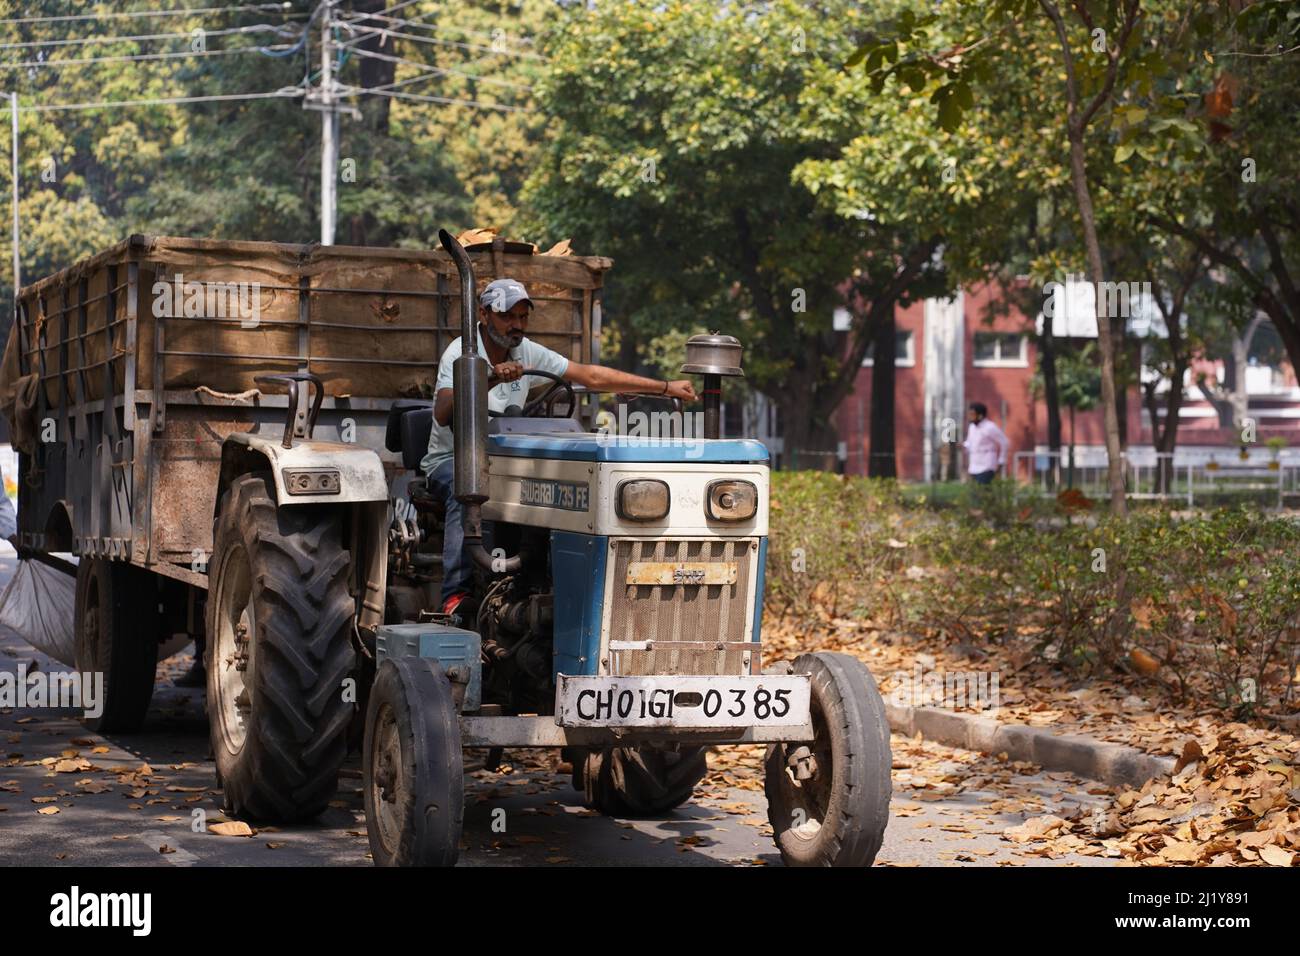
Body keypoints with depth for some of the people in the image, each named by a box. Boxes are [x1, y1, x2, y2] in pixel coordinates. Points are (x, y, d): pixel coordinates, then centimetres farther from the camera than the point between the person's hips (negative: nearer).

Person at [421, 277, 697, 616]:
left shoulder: (528, 353, 3)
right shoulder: (461, 353, -14)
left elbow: (591, 376, 4)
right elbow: (442, 414, -32)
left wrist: (665, 388, 1)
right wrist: (490, 380, -46)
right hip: (451, 460, -5)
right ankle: (456, 594, -43)